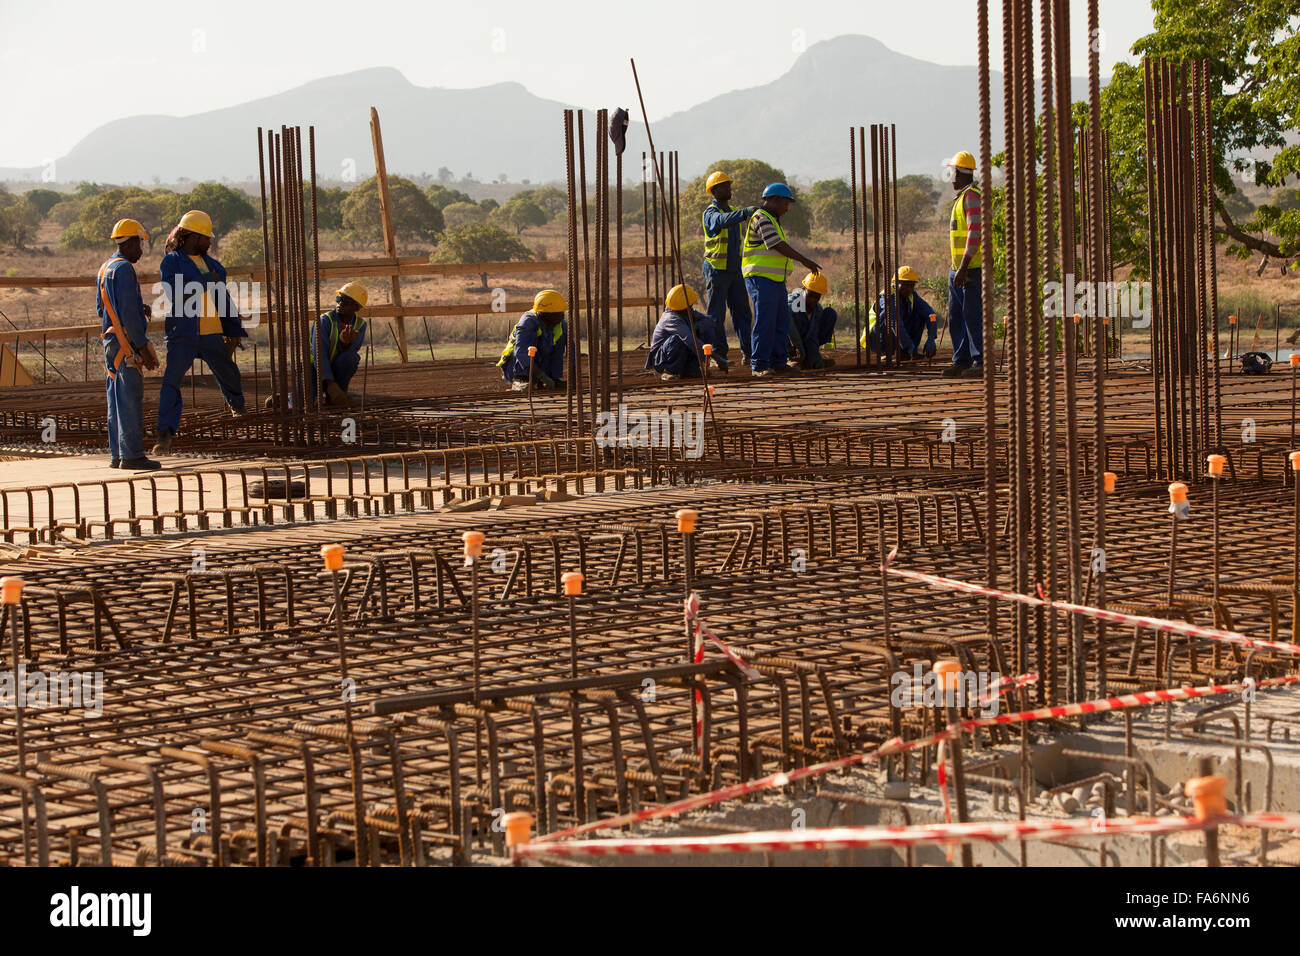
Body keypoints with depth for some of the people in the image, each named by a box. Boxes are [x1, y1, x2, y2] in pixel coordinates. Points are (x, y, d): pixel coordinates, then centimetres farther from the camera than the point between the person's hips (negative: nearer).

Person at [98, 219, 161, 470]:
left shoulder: (105, 269, 16)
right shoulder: (123, 269, -14)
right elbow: (128, 313, -19)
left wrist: (140, 309, 19)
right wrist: (143, 346, -18)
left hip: (111, 341, 10)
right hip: (126, 342, -10)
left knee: (117, 398, 11)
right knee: (130, 399, -8)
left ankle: (117, 454, 14)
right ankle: (131, 455, -8)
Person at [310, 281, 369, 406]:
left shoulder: (360, 325, -5)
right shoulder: (325, 320, -19)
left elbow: (351, 351, -20)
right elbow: (319, 354, -28)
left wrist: (345, 342, -46)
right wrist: (331, 384, -39)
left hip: (336, 370, 4)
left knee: (350, 357, -32)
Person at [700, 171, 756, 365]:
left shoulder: (732, 211, 18)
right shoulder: (711, 213, -8)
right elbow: (723, 221, -33)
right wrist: (745, 212, -48)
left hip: (735, 270, 7)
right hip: (716, 269, -7)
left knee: (742, 312, 2)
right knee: (716, 316, -2)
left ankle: (748, 353, 3)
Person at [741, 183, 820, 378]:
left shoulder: (772, 220, 21)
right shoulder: (761, 219, -12)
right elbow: (778, 246, -20)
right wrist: (805, 261, -19)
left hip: (776, 281, 10)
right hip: (761, 279, -10)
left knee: (782, 322, 10)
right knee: (764, 323, -11)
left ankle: (778, 362, 16)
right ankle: (759, 365, -9)